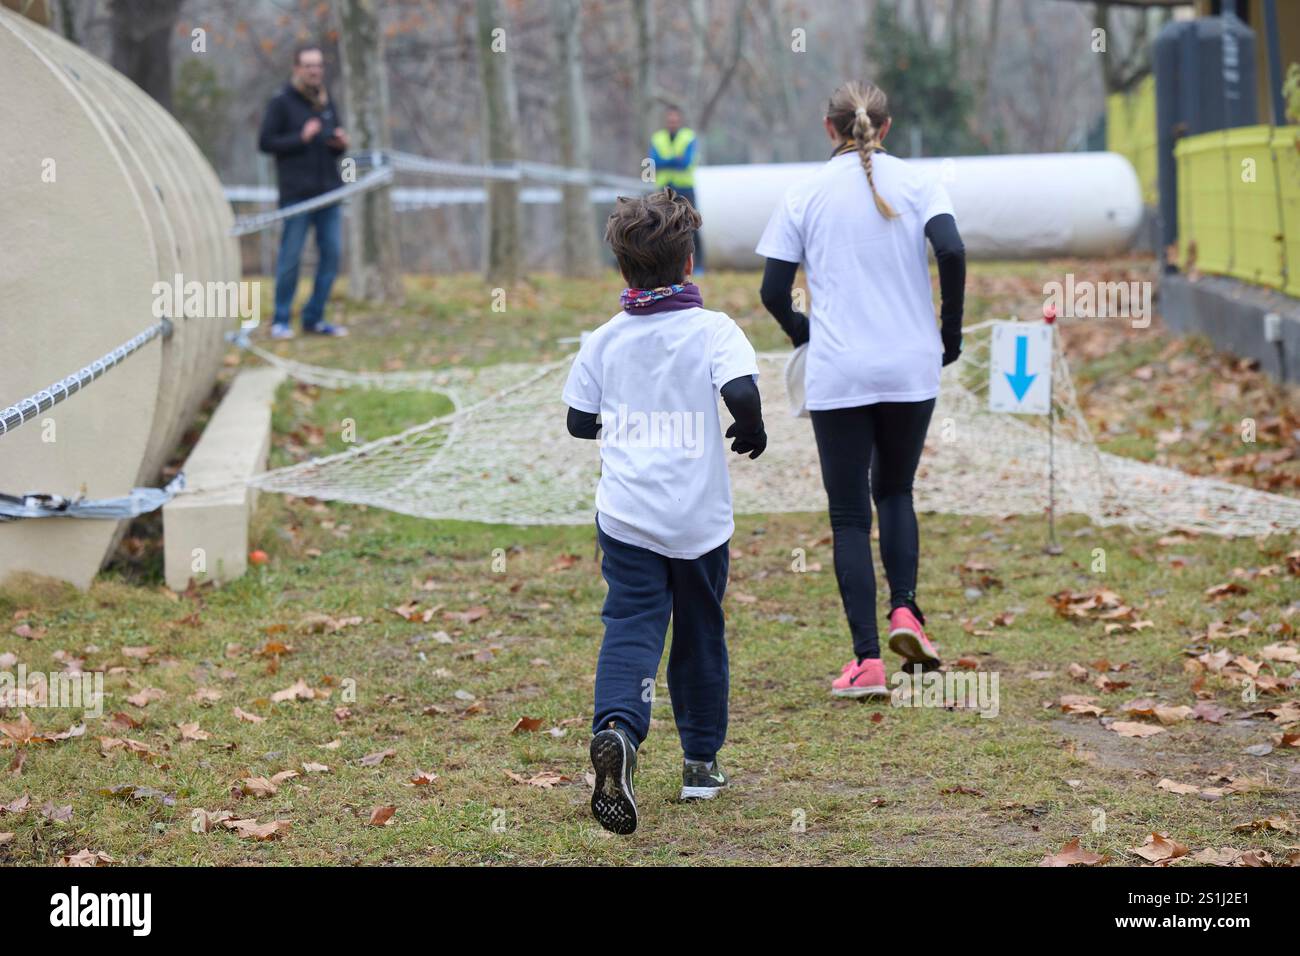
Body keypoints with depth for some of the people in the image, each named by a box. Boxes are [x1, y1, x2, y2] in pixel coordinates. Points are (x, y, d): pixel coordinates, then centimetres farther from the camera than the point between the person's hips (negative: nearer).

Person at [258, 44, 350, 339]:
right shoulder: (281, 102, -2)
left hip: (329, 192, 6)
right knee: (290, 257, -4)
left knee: (331, 255, 3)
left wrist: (341, 143, -2)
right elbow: (265, 142, -6)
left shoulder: (327, 102, 15)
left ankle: (314, 318, 12)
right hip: (297, 193, -6)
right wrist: (301, 138, -16)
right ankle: (281, 320, 5)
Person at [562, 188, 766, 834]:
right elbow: (742, 391, -21)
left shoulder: (604, 340, 3)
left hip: (626, 516, 1)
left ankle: (617, 727, -34)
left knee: (630, 628, -5)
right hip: (700, 517, -1)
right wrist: (751, 432, -1)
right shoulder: (712, 329, -6)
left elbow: (578, 421, 8)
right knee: (700, 634, 16)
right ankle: (701, 761, 26)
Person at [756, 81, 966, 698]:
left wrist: (801, 330, 19)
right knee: (895, 492, 21)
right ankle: (904, 610, -1)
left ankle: (867, 660, -3)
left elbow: (773, 290, -1)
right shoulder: (916, 183, 2)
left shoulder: (805, 195, 2)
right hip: (911, 370, 1)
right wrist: (949, 330, -1)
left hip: (837, 376, -1)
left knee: (850, 516, 4)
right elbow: (951, 251, -14)